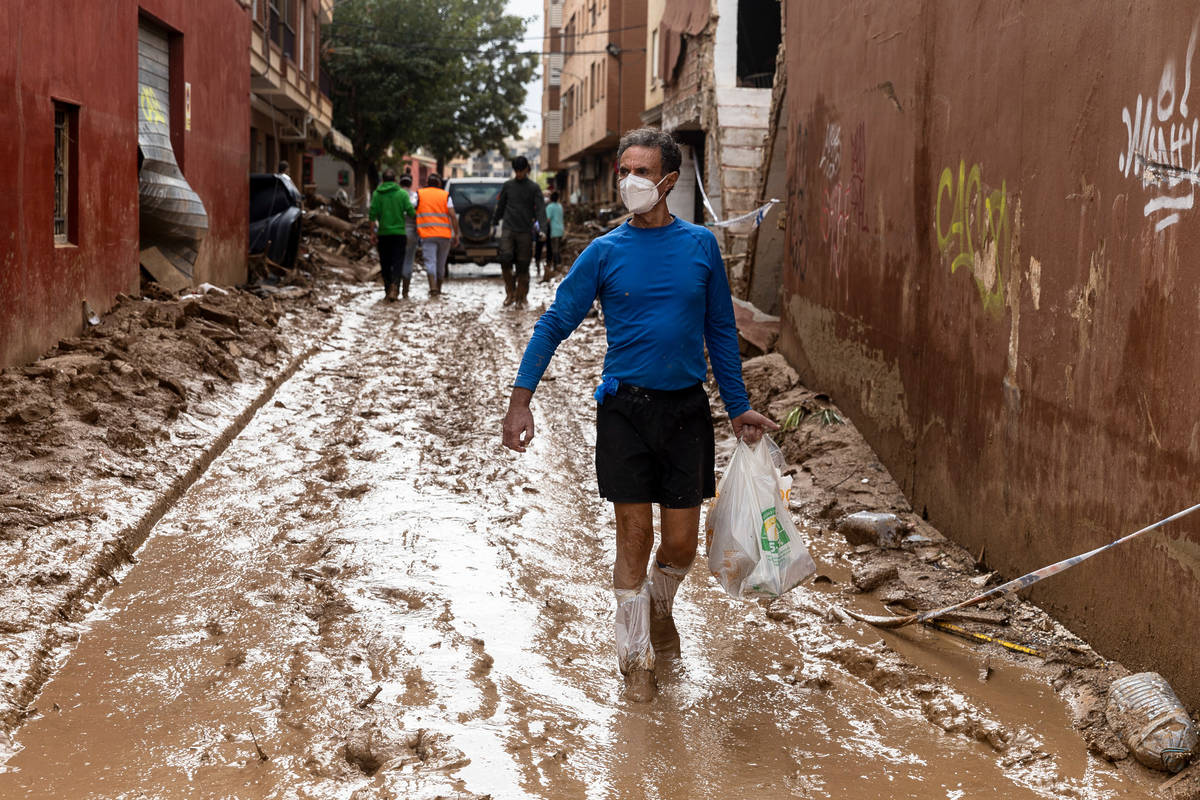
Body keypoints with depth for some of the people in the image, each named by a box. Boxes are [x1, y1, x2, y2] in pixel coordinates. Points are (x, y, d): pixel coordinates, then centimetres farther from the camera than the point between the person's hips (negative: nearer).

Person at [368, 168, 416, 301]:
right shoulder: (402, 194, -3)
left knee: (385, 264, 10)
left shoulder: (377, 194, 1)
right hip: (399, 233, -1)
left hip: (383, 234, 1)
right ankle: (394, 286, -24)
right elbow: (411, 212, -6)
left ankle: (387, 290, 14)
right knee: (398, 262, -2)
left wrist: (373, 233, 1)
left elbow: (372, 214, -4)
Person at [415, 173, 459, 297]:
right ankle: (438, 289, 24)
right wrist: (456, 234, 0)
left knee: (430, 262, -7)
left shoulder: (419, 194, 5)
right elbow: (452, 215, -2)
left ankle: (433, 287, -26)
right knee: (441, 264, 14)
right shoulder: (445, 195, 6)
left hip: (427, 235, -2)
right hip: (444, 235, 2)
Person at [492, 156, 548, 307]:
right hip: (508, 229, 1)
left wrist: (542, 228, -18)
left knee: (523, 265, -1)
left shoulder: (534, 188, 4)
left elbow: (540, 209, -4)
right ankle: (510, 292, -1)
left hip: (525, 232, -1)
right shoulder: (507, 186, 9)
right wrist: (494, 222, 22)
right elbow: (500, 207, 19)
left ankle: (521, 297, 9)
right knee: (506, 260, -16)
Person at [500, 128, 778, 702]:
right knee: (634, 536, 1)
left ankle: (660, 605, 38)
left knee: (680, 544, 5)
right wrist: (520, 398, -10)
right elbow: (554, 324, 0)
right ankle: (635, 657, 17)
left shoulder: (701, 245, 4)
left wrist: (739, 407, 11)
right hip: (625, 408, -1)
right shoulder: (605, 252, -1)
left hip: (686, 408, 1)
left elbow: (721, 331, 11)